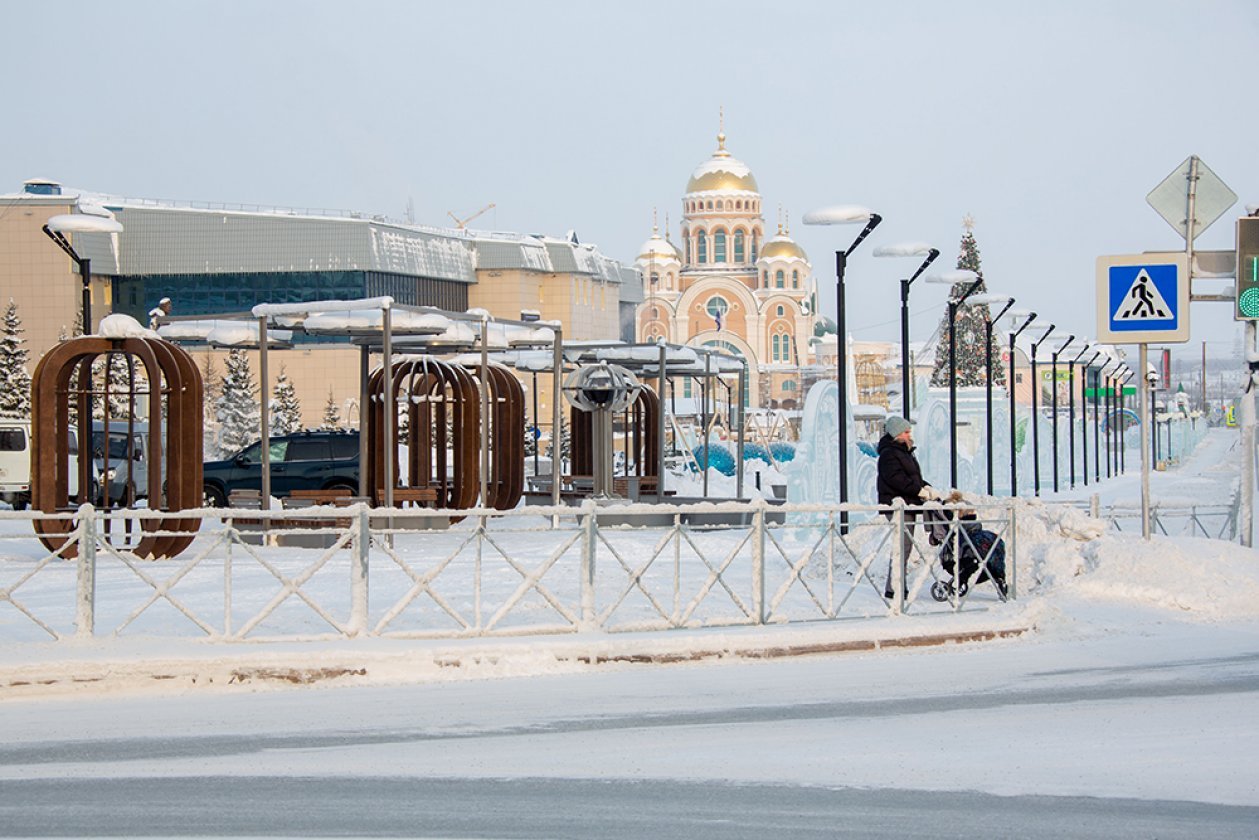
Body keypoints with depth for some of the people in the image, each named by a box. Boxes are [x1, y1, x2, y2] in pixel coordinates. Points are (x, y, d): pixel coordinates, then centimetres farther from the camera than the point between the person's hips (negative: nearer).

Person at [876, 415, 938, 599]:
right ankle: (892, 588, -13)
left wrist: (926, 487, 6)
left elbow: (913, 477, 25)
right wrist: (920, 491, -19)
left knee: (906, 545, 10)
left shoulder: (905, 453, 21)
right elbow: (896, 479, -21)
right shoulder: (889, 454, -10)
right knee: (902, 545, -13)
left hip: (908, 505, 10)